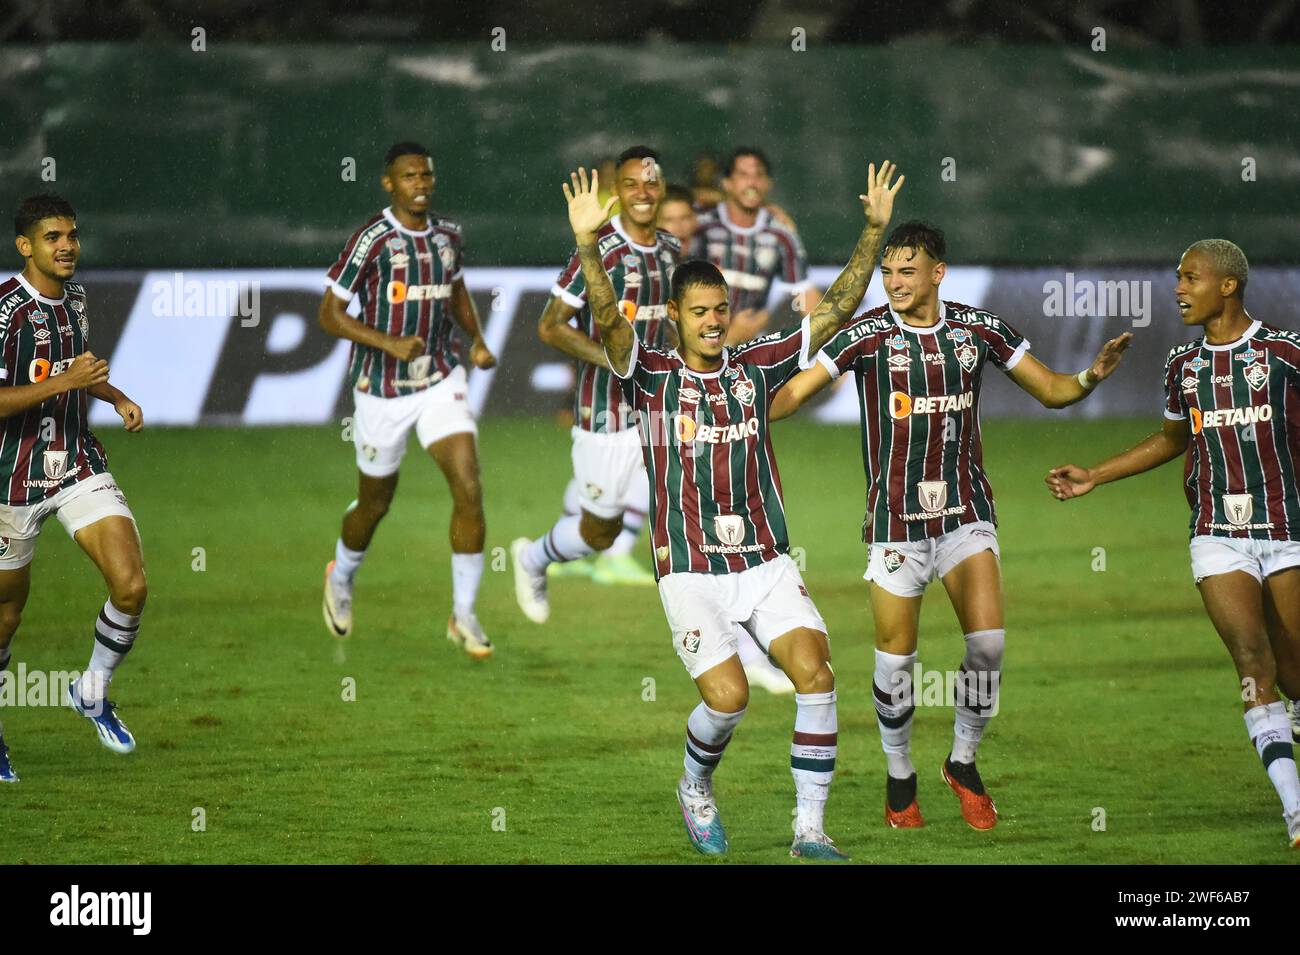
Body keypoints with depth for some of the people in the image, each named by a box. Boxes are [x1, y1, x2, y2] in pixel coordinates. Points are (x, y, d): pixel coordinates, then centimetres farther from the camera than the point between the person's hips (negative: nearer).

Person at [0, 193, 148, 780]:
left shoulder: (74, 298, 6)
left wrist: (116, 397, 10)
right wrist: (63, 382, -28)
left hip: (80, 464, 5)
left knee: (131, 587, -12)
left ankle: (93, 692, 13)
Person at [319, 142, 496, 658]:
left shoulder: (447, 235, 3)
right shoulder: (371, 240, -14)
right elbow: (330, 313, -12)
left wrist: (476, 339, 6)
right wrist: (390, 342, -24)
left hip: (441, 382, 3)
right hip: (383, 389, -3)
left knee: (469, 489, -13)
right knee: (375, 503, 12)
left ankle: (464, 615, -3)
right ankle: (341, 578, 44)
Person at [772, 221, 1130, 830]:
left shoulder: (978, 328, 1)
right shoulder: (867, 335, -7)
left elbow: (1050, 391, 8)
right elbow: (792, 395, -8)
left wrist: (1091, 377, -12)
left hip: (965, 511, 1)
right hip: (895, 518, -1)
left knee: (988, 641, -14)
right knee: (896, 659, -1)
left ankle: (963, 761, 8)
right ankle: (899, 776, 23)